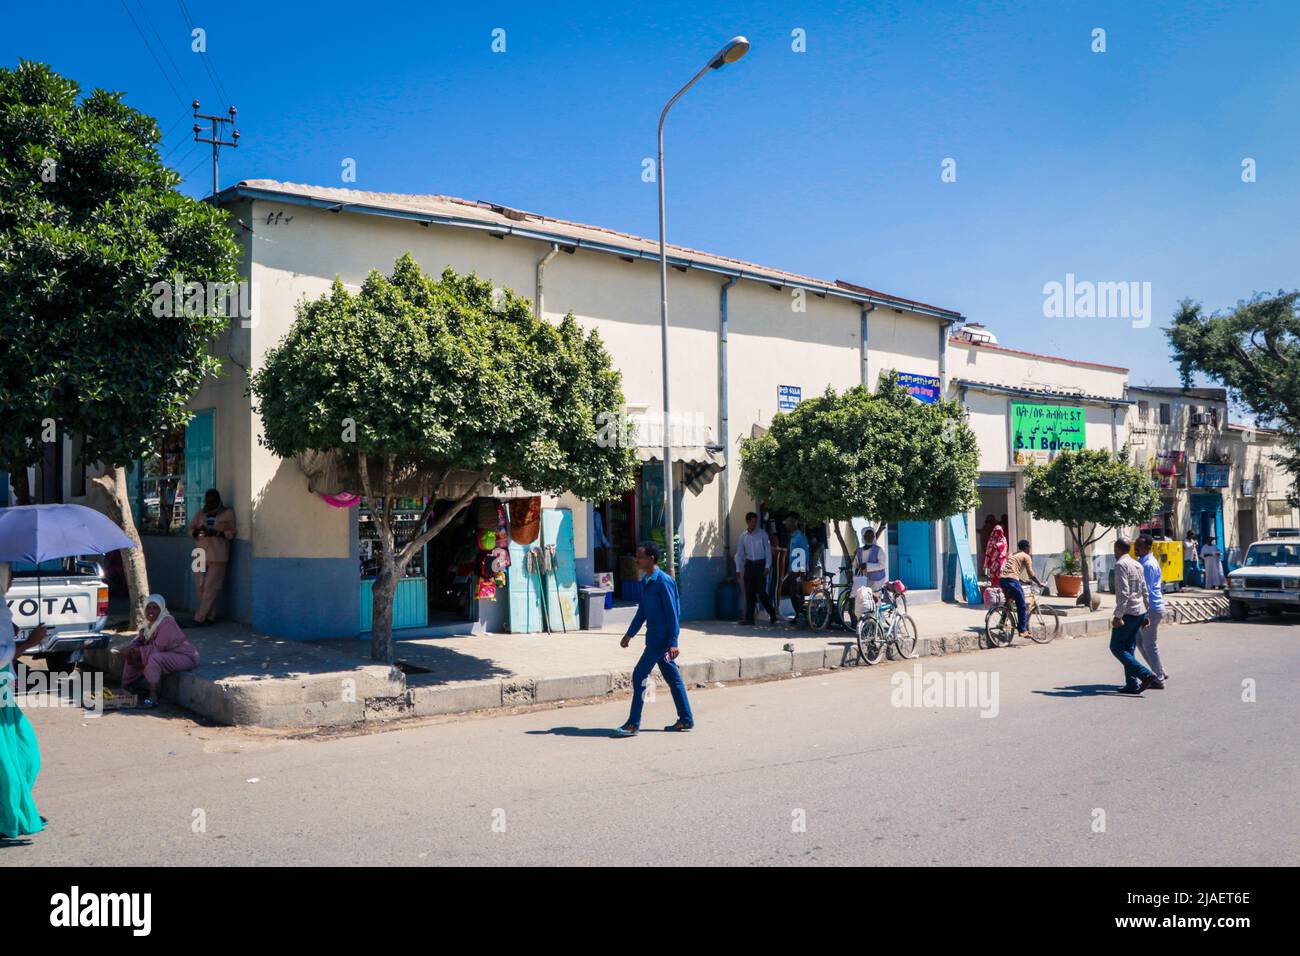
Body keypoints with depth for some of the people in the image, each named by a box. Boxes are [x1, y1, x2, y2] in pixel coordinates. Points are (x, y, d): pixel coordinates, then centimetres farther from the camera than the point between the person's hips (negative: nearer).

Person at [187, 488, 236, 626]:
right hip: (202, 555, 5)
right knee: (200, 587, 2)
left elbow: (232, 533, 1)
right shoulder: (201, 514, 17)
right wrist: (198, 531, -6)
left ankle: (200, 618, -6)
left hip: (218, 556, -5)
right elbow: (191, 529, 17)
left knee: (210, 588, -8)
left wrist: (216, 533, -14)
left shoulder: (228, 513, 5)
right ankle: (207, 616, 13)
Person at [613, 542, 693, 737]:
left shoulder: (663, 581, -17)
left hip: (662, 638, -9)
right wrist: (630, 634, 19)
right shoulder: (645, 581, 10)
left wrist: (672, 643, -19)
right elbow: (642, 611, 20)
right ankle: (686, 719, 20)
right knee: (672, 678, 13)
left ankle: (633, 724, -3)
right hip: (654, 637, 9)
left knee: (639, 676, -8)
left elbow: (673, 613, -18)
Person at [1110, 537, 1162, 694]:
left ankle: (1146, 675, -12)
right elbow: (1145, 591, 17)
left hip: (1128, 612, -9)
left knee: (1116, 647, -2)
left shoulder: (1121, 564, -13)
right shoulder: (1137, 565, 14)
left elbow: (1123, 592, -21)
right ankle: (1132, 684, 10)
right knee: (1128, 648, 13)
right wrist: (1145, 614, 22)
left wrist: (1118, 616, -22)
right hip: (1140, 611, 9)